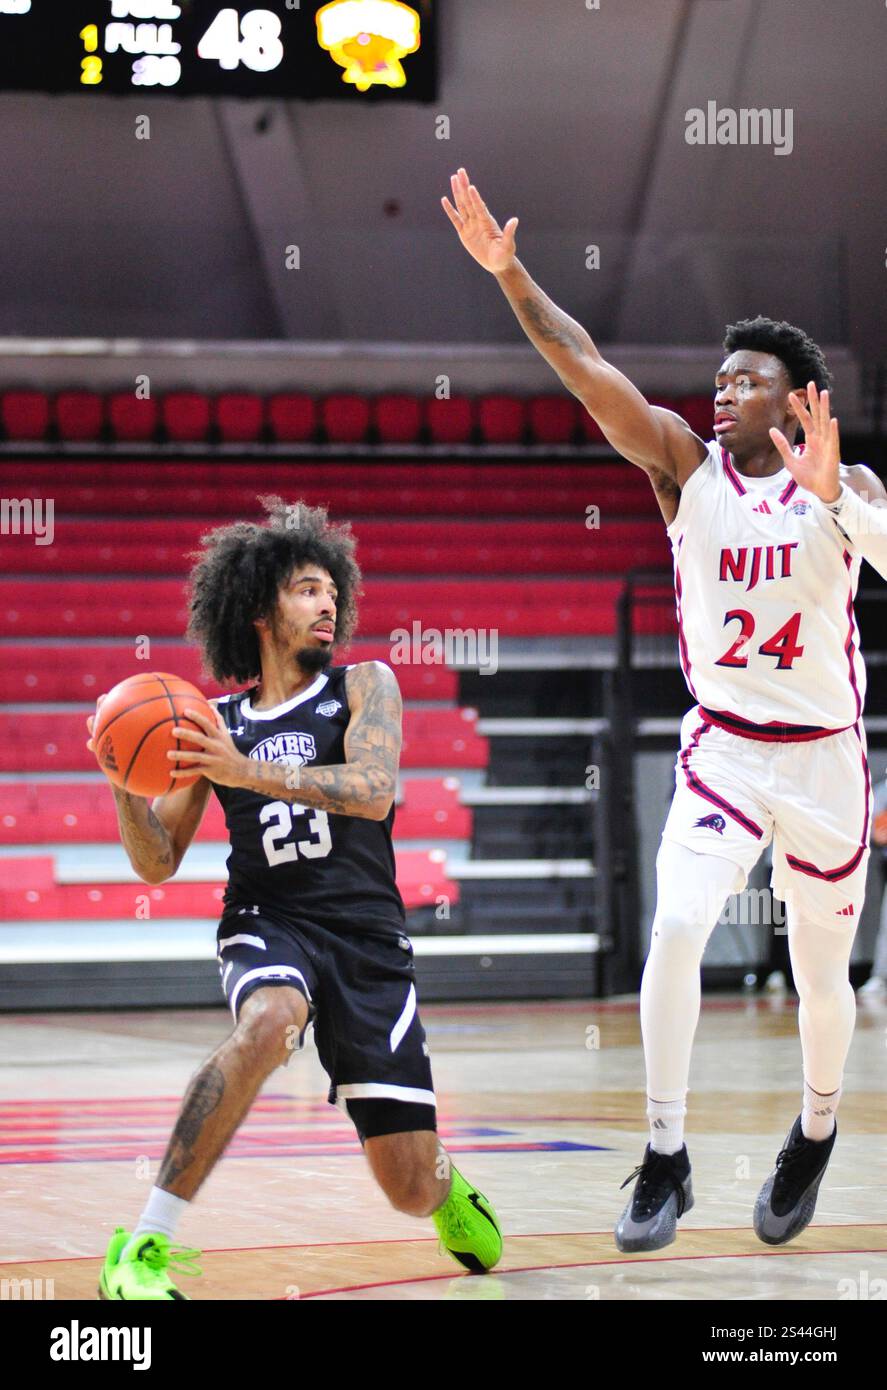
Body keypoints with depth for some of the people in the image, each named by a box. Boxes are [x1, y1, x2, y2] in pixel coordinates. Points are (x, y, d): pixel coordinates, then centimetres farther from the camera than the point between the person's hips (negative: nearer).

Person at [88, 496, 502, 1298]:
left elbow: (372, 789, -15)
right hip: (267, 922, 0)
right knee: (269, 1022, -40)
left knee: (411, 1189, -1)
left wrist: (251, 772, -27)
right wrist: (125, 781, -10)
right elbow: (158, 863, 10)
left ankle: (446, 1182, 41)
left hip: (368, 937, 0)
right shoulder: (215, 724, 12)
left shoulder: (365, 686, 6)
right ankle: (142, 1249, -36)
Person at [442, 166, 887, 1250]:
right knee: (675, 927, -22)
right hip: (720, 746, 0)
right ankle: (665, 1161, -12)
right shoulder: (686, 466, -3)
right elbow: (588, 371, -15)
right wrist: (508, 276, -26)